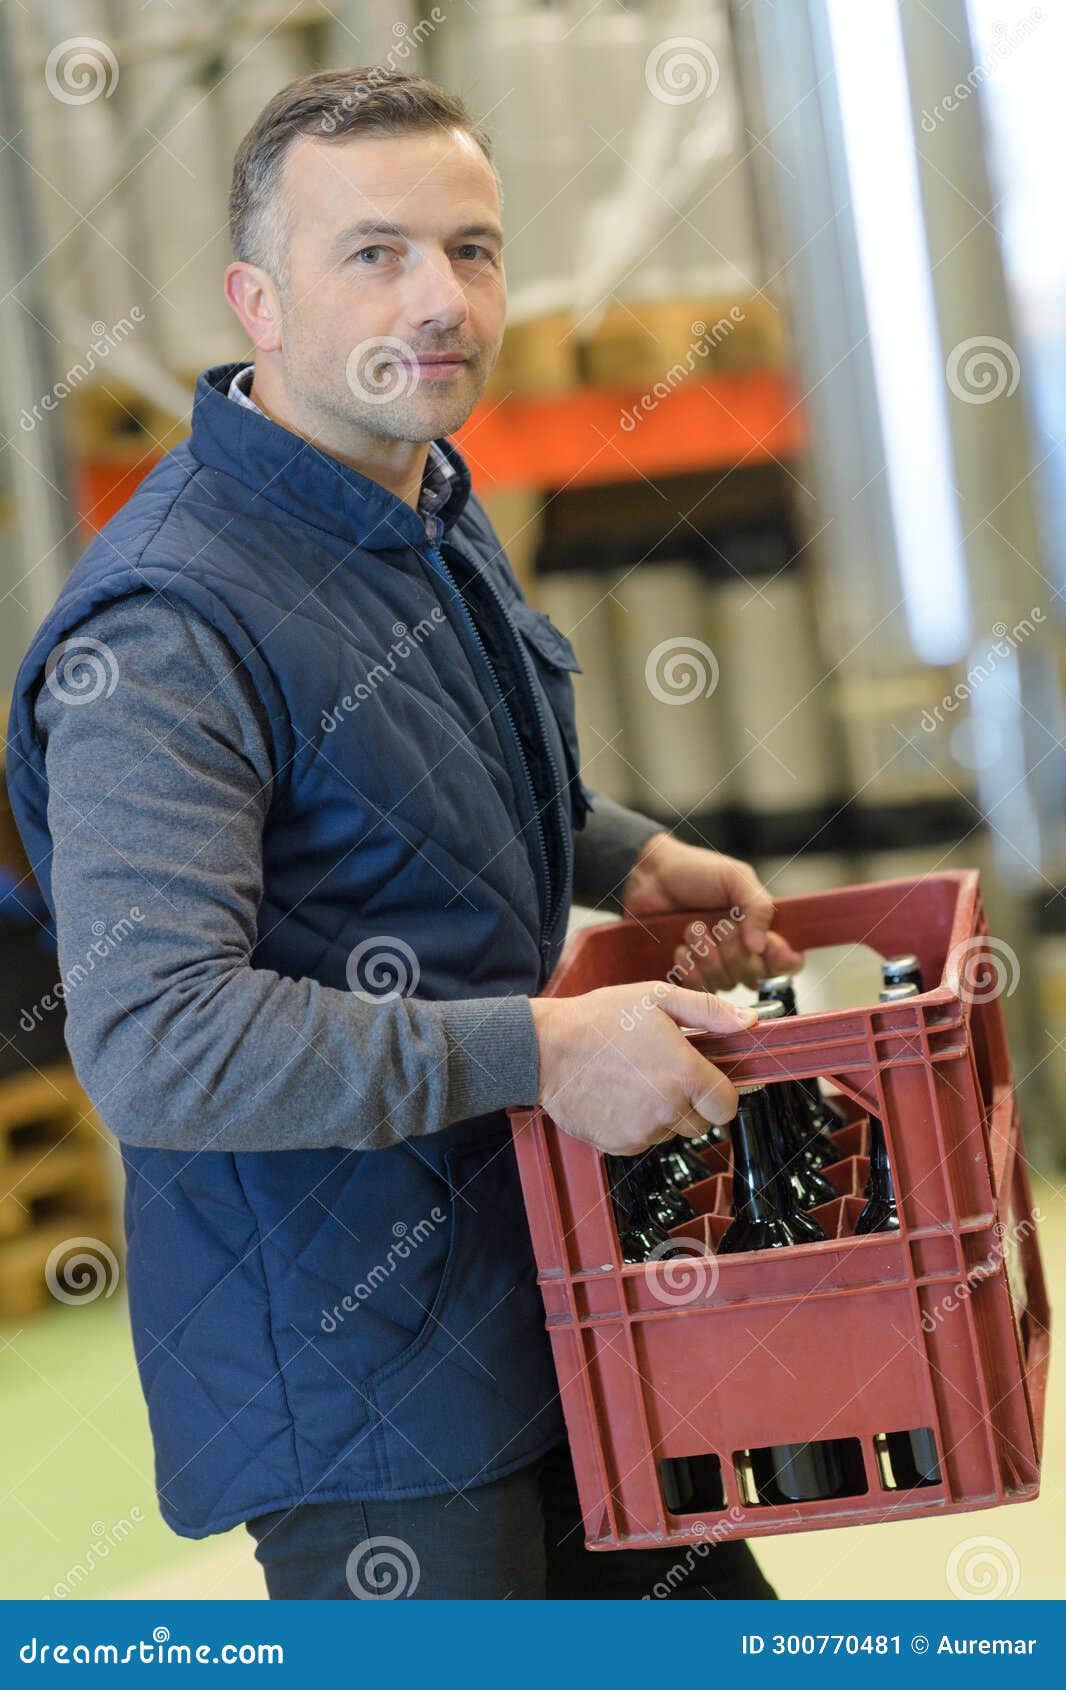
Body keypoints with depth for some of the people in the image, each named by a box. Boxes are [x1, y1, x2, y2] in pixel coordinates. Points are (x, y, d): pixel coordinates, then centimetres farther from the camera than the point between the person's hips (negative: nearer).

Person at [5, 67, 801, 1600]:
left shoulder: (433, 512, 7)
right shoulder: (167, 629, -25)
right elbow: (152, 1038, -34)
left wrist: (629, 858, 9)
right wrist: (539, 1051, -32)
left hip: (534, 1284, 9)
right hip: (359, 1376, -9)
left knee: (700, 1606, 21)